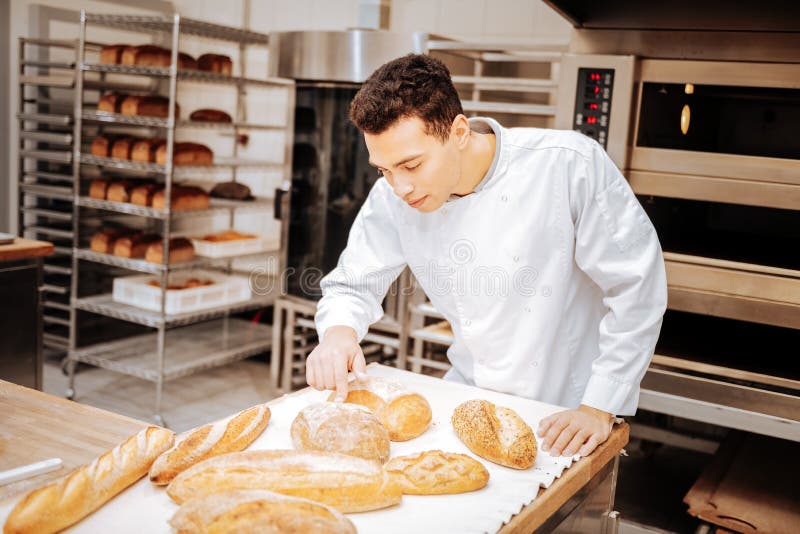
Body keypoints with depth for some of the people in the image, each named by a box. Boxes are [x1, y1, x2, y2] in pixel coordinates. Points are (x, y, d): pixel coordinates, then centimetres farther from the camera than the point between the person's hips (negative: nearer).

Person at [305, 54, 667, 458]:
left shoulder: (570, 165, -23)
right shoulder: (393, 197, -10)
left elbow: (638, 288, -16)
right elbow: (353, 285, 3)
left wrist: (601, 407, -16)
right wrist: (339, 330, -21)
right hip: (469, 395, 4)